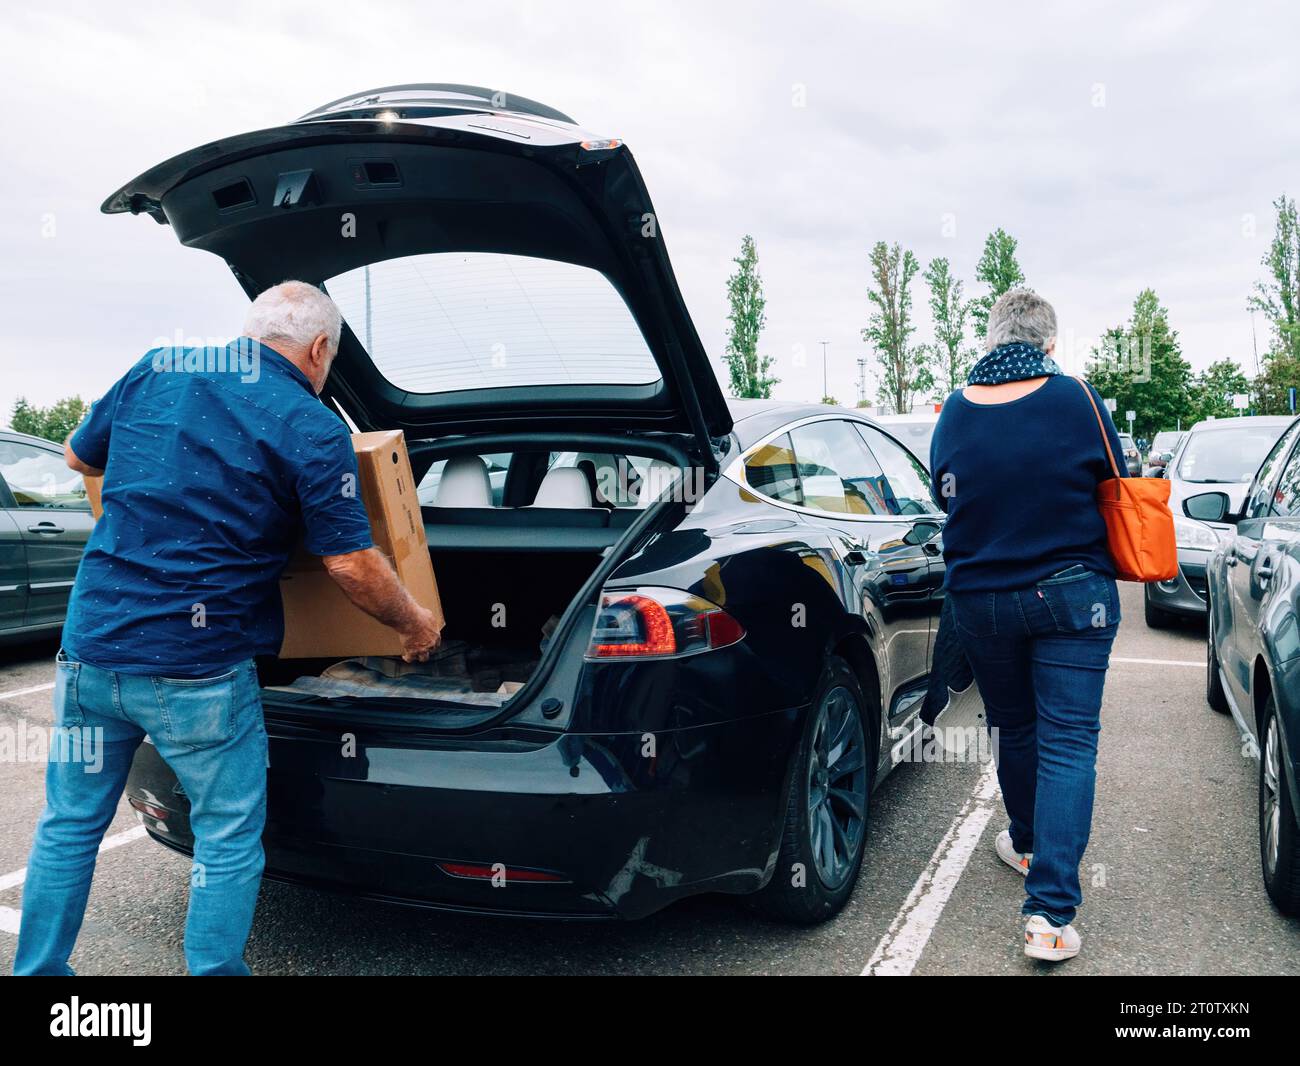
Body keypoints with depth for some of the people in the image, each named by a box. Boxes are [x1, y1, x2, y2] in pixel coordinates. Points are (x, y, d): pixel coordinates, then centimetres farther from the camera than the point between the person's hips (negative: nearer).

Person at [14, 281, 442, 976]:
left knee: (69, 825, 21)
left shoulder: (154, 370, 7)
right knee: (228, 841, 11)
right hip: (198, 669, -5)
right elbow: (351, 563, -9)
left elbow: (79, 457, 22)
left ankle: (38, 970, 35)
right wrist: (414, 624, 7)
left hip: (91, 642, 6)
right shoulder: (311, 430, -8)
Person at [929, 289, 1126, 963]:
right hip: (1073, 595, -2)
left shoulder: (956, 410, -2)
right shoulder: (1075, 399, -9)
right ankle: (1050, 912, -5)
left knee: (1012, 728, 21)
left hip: (980, 599, 3)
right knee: (1068, 741, 0)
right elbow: (1113, 484, 5)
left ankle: (1025, 844, 41)